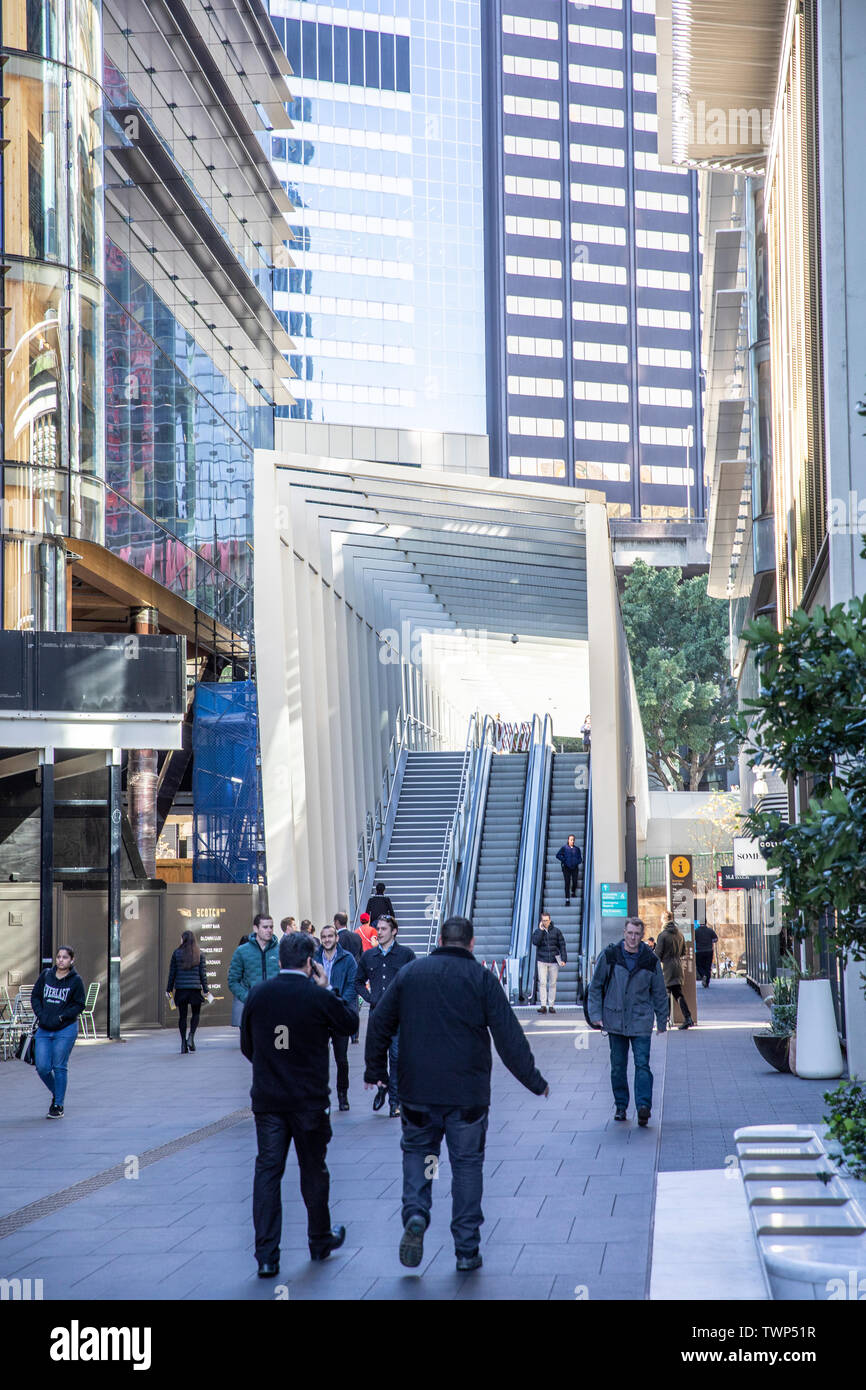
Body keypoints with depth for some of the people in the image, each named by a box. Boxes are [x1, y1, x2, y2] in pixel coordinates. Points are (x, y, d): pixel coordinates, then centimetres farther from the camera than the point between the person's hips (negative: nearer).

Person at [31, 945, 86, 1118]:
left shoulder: (76, 980, -4)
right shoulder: (46, 975, 5)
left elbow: (79, 1005, -3)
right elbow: (35, 996, 10)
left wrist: (60, 1017, -12)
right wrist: (41, 1015, -5)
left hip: (65, 1030, -3)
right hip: (43, 1029, 3)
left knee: (59, 1067, -2)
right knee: (42, 1067, 0)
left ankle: (58, 1106, 8)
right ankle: (56, 1093, 28)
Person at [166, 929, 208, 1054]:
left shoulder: (176, 953, 0)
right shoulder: (199, 954, 1)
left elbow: (172, 972, 2)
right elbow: (203, 973, 1)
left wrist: (169, 989, 9)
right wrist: (205, 990, 6)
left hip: (180, 987, 0)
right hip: (195, 987, 0)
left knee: (182, 1015, 6)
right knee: (196, 1014, 12)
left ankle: (183, 1043, 3)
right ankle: (191, 1037, -7)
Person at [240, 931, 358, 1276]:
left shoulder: (257, 994, -2)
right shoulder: (319, 997, -11)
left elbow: (246, 1045, 8)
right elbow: (350, 1024, 6)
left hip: (267, 1098, 2)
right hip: (309, 1099, -2)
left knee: (267, 1170, 3)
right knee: (314, 1170, 14)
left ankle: (267, 1255, -3)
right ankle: (320, 1241, 31)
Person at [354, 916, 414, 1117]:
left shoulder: (405, 954, 0)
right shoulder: (368, 956, 10)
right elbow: (359, 981, 20)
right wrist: (370, 997, 5)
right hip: (377, 1012, 3)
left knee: (396, 1056, -2)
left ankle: (395, 1101, 5)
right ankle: (382, 1087, 27)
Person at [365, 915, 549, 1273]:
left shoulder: (410, 973, 4)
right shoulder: (482, 979, -4)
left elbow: (380, 1024, 9)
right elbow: (509, 1037, -6)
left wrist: (375, 1069, 22)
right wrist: (534, 1081, 4)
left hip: (417, 1092, 1)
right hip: (467, 1093, -1)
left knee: (417, 1151, 18)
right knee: (467, 1163, 8)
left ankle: (415, 1214, -8)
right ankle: (467, 1250, 9)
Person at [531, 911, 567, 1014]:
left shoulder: (556, 931, 5)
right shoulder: (537, 931, 4)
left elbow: (562, 945, 6)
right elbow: (535, 942, -14)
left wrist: (563, 959, -2)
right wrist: (541, 930, -12)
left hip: (554, 961, 1)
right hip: (542, 961, -1)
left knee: (552, 983, 4)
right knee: (542, 983, -10)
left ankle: (551, 1005, 9)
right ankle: (543, 1005, -13)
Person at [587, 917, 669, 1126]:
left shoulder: (650, 961, 0)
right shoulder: (609, 956, -1)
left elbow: (660, 993, 10)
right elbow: (595, 986, 6)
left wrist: (662, 1021, 12)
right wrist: (596, 1014, 0)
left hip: (641, 1022, -1)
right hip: (615, 1021, 1)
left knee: (642, 1064, -11)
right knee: (618, 1067, 7)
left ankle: (644, 1106, -18)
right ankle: (621, 1106, 18)